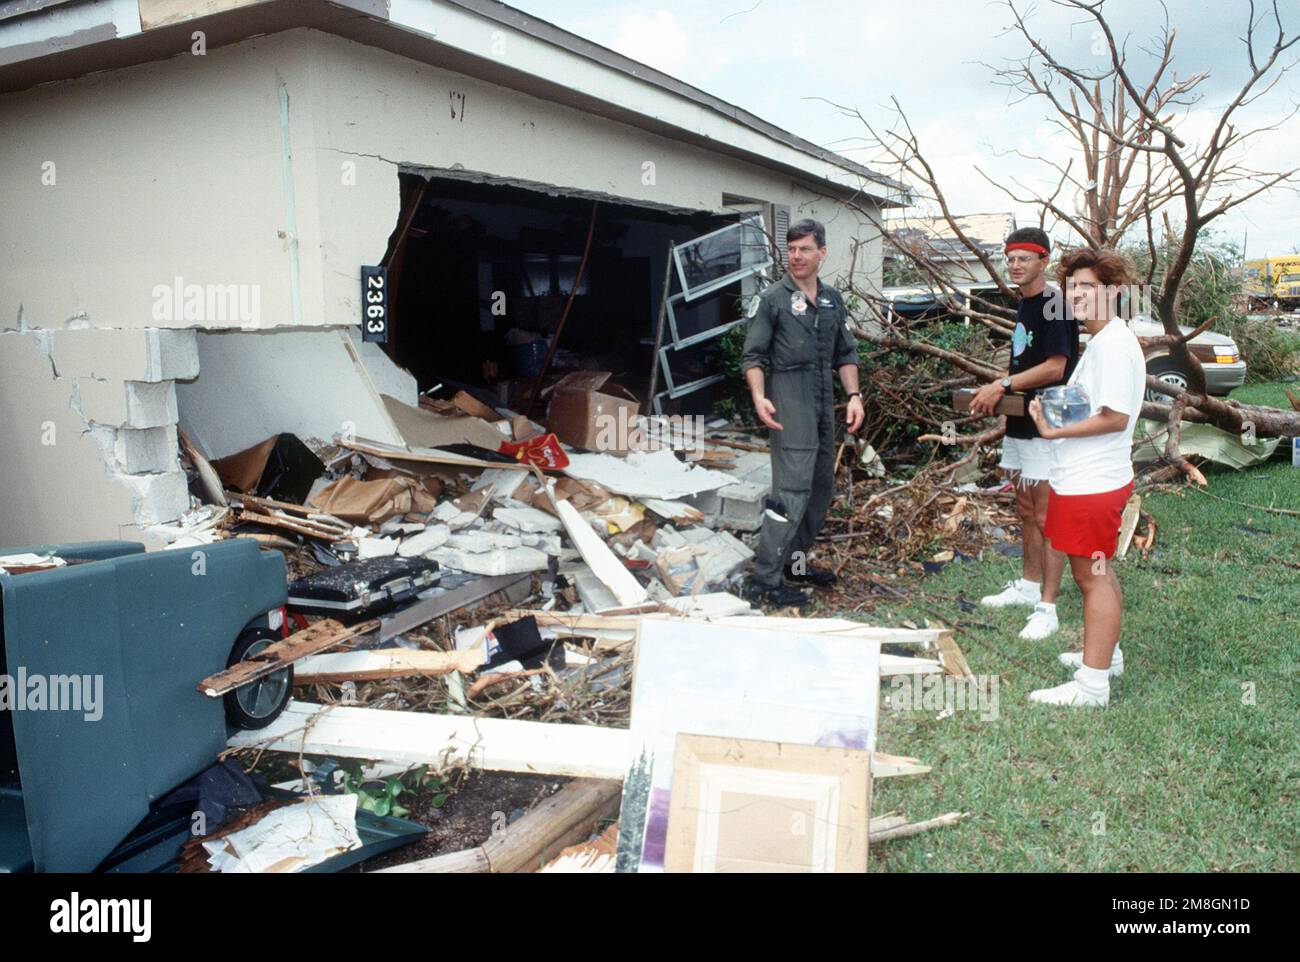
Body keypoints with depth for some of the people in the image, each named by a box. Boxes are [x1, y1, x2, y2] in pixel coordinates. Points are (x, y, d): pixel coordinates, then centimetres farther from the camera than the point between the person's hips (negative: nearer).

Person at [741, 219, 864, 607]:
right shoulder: (773, 298, -2)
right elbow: (753, 355, -5)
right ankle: (764, 579, -11)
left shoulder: (833, 299, 15)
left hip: (824, 401, 7)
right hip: (789, 400, -7)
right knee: (793, 488, -14)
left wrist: (854, 394, 5)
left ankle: (794, 561, 26)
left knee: (821, 488, 13)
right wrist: (759, 396, -20)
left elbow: (845, 353, 18)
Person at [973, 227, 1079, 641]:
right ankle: (1029, 585, 31)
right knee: (1026, 511, 18)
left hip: (1046, 427, -9)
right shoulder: (1024, 305, 15)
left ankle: (1047, 609, 0)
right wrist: (998, 389, 9)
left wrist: (1004, 384, -19)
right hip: (1020, 422, 9)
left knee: (1046, 518, -5)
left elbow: (1055, 367, -21)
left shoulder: (1054, 304, -14)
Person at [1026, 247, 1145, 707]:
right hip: (1084, 477, 11)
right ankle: (1106, 652, 36)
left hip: (1093, 481, -10)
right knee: (1097, 571, 21)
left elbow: (1116, 417, -24)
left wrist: (1055, 431, -21)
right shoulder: (1099, 341, 14)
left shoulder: (1114, 345, -19)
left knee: (1092, 575, -5)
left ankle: (1092, 683, 2)